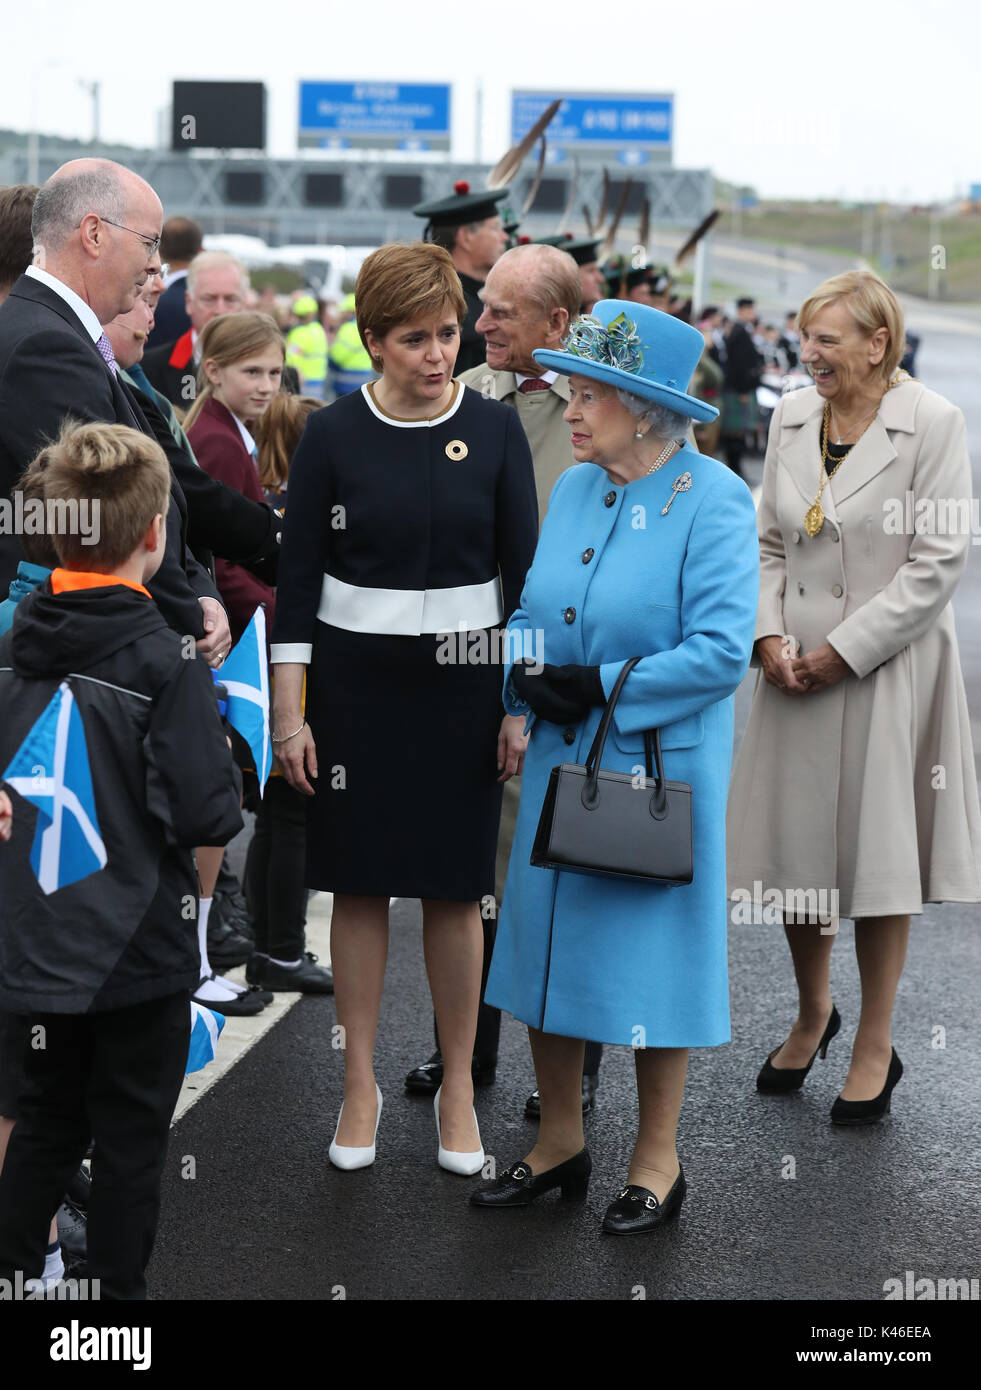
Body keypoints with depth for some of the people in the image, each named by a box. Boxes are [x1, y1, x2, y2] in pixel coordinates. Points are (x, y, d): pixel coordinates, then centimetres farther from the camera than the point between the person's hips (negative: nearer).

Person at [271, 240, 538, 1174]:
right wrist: (289, 713, -4)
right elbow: (298, 580, 0)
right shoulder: (332, 434, -2)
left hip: (463, 679, 0)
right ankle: (360, 1086, 19)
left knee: (455, 889, 5)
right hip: (354, 682, 0)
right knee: (358, 885, 5)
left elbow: (524, 572, 3)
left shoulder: (495, 430, 0)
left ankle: (458, 1088, 19)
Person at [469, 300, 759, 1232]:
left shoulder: (712, 500, -13)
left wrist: (602, 687, -19)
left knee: (653, 951, 3)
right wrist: (528, 681, -8)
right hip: (561, 759, 6)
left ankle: (656, 1161, 20)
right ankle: (559, 1140, 28)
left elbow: (721, 650, -19)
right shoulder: (573, 489, 7)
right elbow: (533, 611, 13)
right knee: (549, 936, 11)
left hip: (659, 765, -6)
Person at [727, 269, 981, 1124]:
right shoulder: (792, 419, 7)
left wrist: (845, 650, -14)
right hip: (795, 669, 5)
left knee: (877, 850, 2)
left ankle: (876, 1047, 17)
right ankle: (813, 1012, 34)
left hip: (885, 669, -5)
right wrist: (769, 636, -5)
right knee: (796, 838, 11)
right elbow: (769, 542, 11)